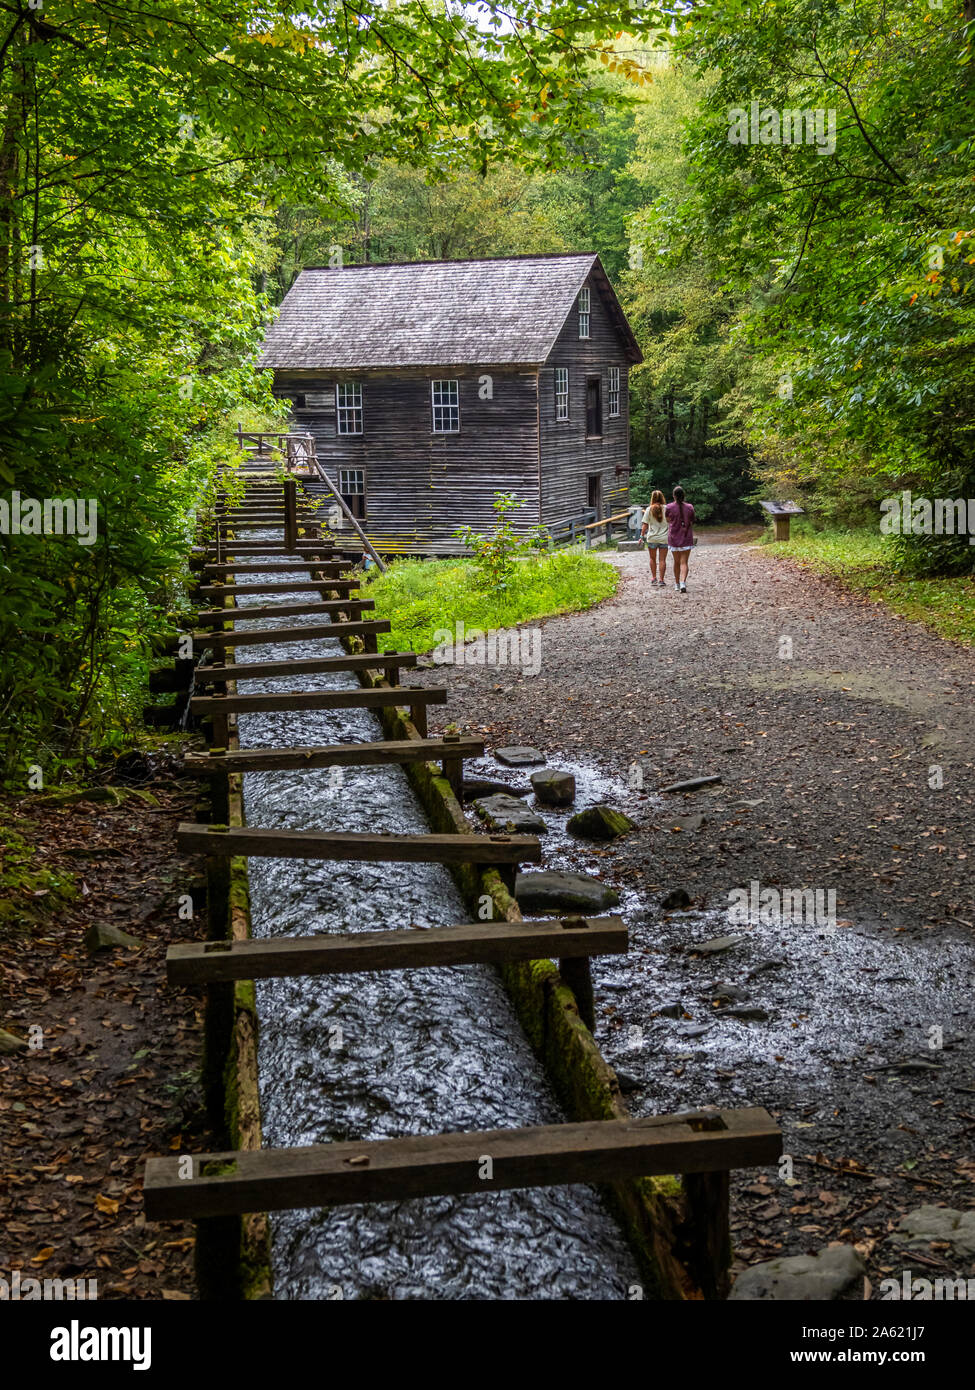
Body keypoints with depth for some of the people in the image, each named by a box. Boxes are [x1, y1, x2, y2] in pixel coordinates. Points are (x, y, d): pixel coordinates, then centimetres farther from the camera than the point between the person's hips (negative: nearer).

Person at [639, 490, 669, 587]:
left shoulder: (649, 509, -5)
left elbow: (645, 525, -6)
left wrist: (642, 536, 2)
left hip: (652, 538, 0)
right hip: (664, 538, 0)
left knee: (653, 559, 16)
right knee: (662, 560, 4)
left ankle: (653, 578, 19)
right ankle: (661, 580, 3)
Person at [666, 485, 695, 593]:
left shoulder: (669, 507, -8)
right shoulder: (689, 507, -4)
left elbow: (668, 521, -3)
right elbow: (692, 523, 4)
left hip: (674, 538, 0)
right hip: (686, 539, 0)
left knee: (676, 562, 16)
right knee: (684, 562, 0)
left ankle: (677, 584, 25)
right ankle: (683, 583, -19)